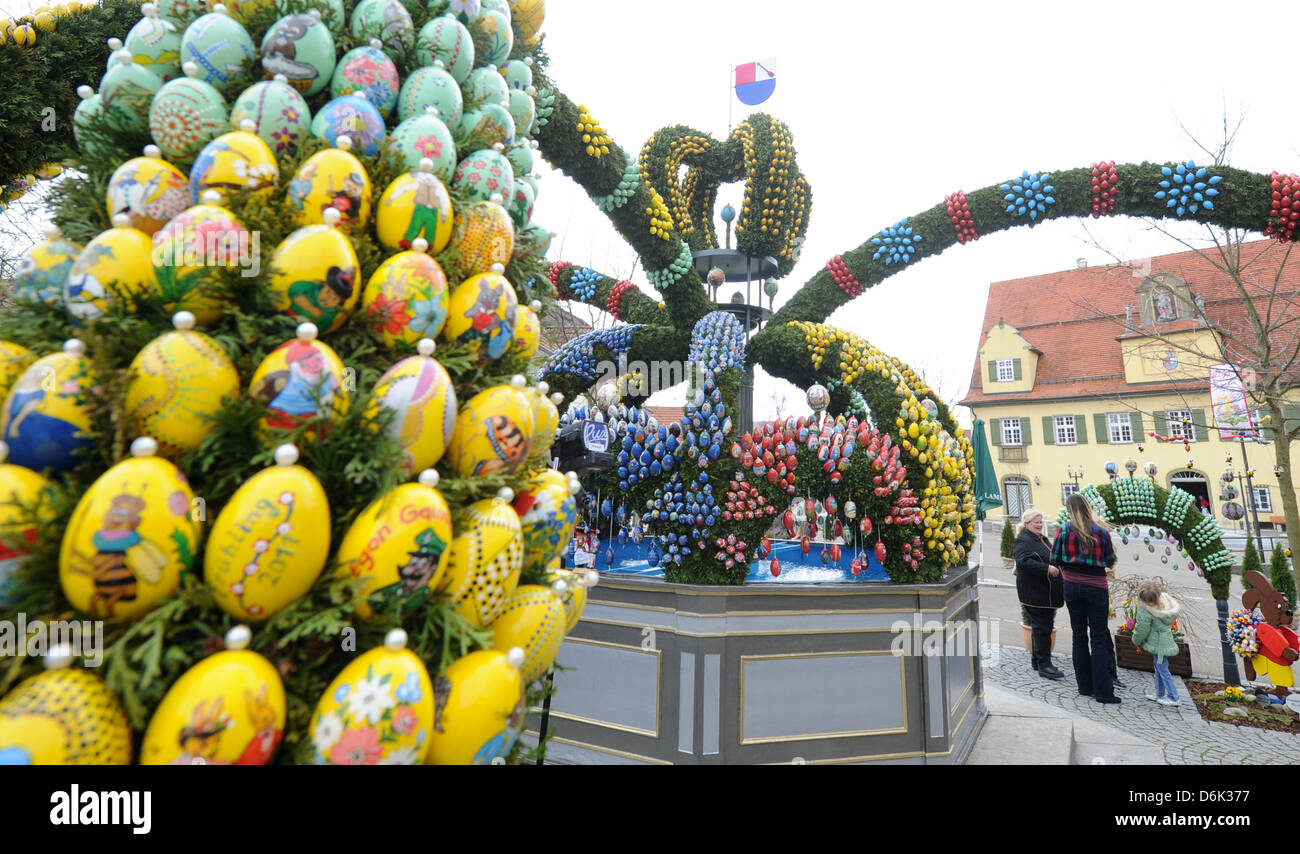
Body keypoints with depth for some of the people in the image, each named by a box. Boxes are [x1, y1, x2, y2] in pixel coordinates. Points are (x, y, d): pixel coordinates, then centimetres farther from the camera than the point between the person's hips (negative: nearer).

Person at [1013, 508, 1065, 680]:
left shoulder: (1042, 539, 17)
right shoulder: (1023, 540, -14)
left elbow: (1050, 559, 31)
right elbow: (1023, 562, -28)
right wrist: (1047, 568, -30)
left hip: (1047, 593, 10)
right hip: (1035, 593, -9)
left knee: (1042, 626, 15)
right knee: (1042, 627, -7)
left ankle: (1037, 659, 25)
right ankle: (1043, 665, -1)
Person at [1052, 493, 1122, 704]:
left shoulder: (1065, 530, -7)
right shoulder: (1101, 531, -8)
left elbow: (1054, 559, -5)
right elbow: (1110, 561, 2)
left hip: (1072, 586, 1)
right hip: (1096, 588, -1)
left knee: (1079, 635, 12)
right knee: (1099, 638, 4)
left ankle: (1085, 686, 19)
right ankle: (1102, 690, 3)